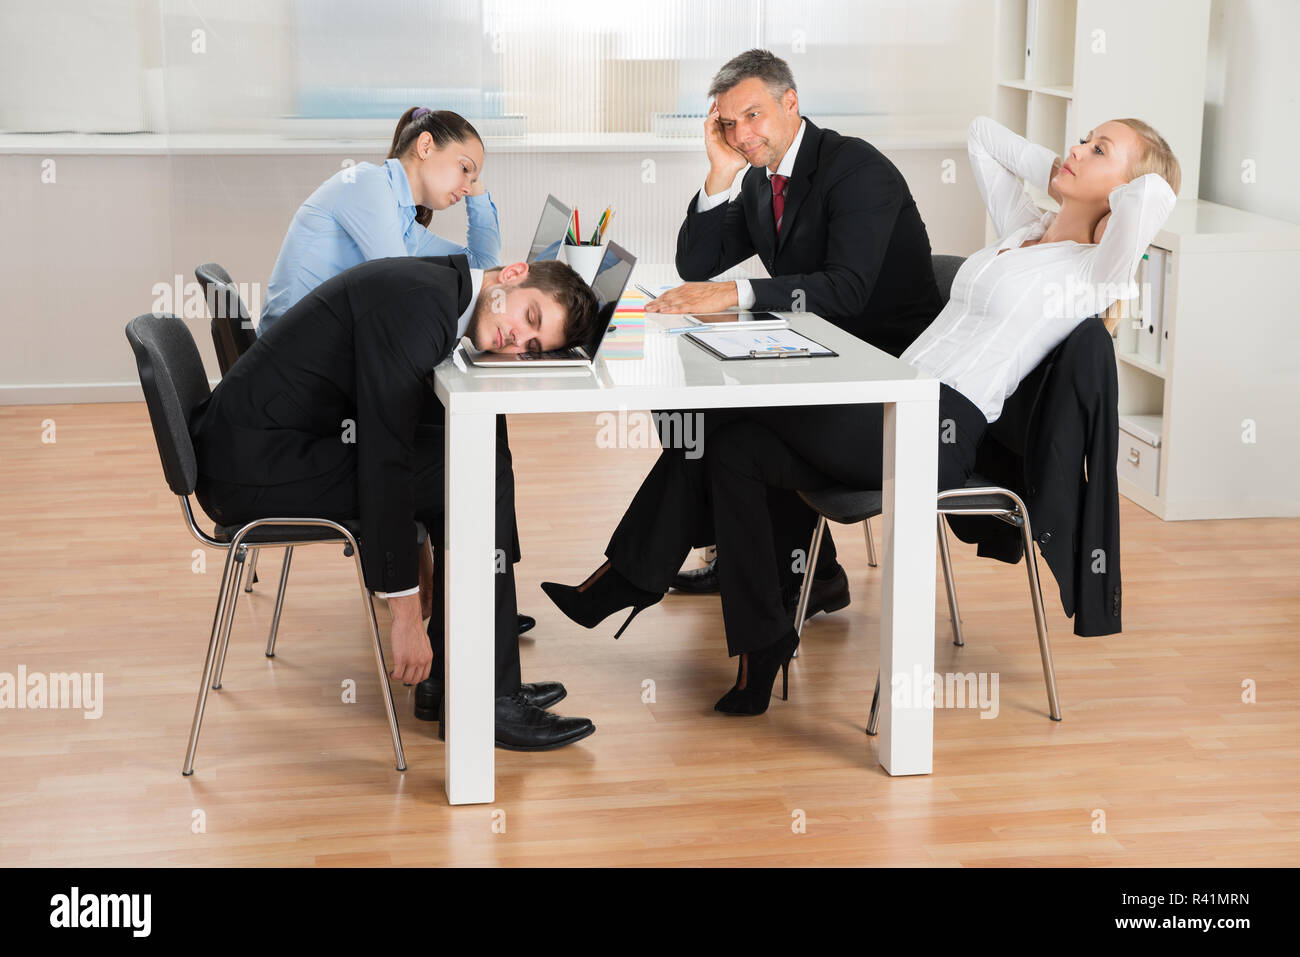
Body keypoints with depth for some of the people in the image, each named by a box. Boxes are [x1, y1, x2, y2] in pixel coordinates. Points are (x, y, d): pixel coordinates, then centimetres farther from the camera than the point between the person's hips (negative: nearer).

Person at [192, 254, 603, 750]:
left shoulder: (434, 292, 10)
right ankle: (490, 697, -4)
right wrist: (405, 612, -20)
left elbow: (386, 435, 20)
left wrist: (409, 549, 21)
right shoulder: (419, 301, -20)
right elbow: (383, 461, -23)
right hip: (256, 469, -10)